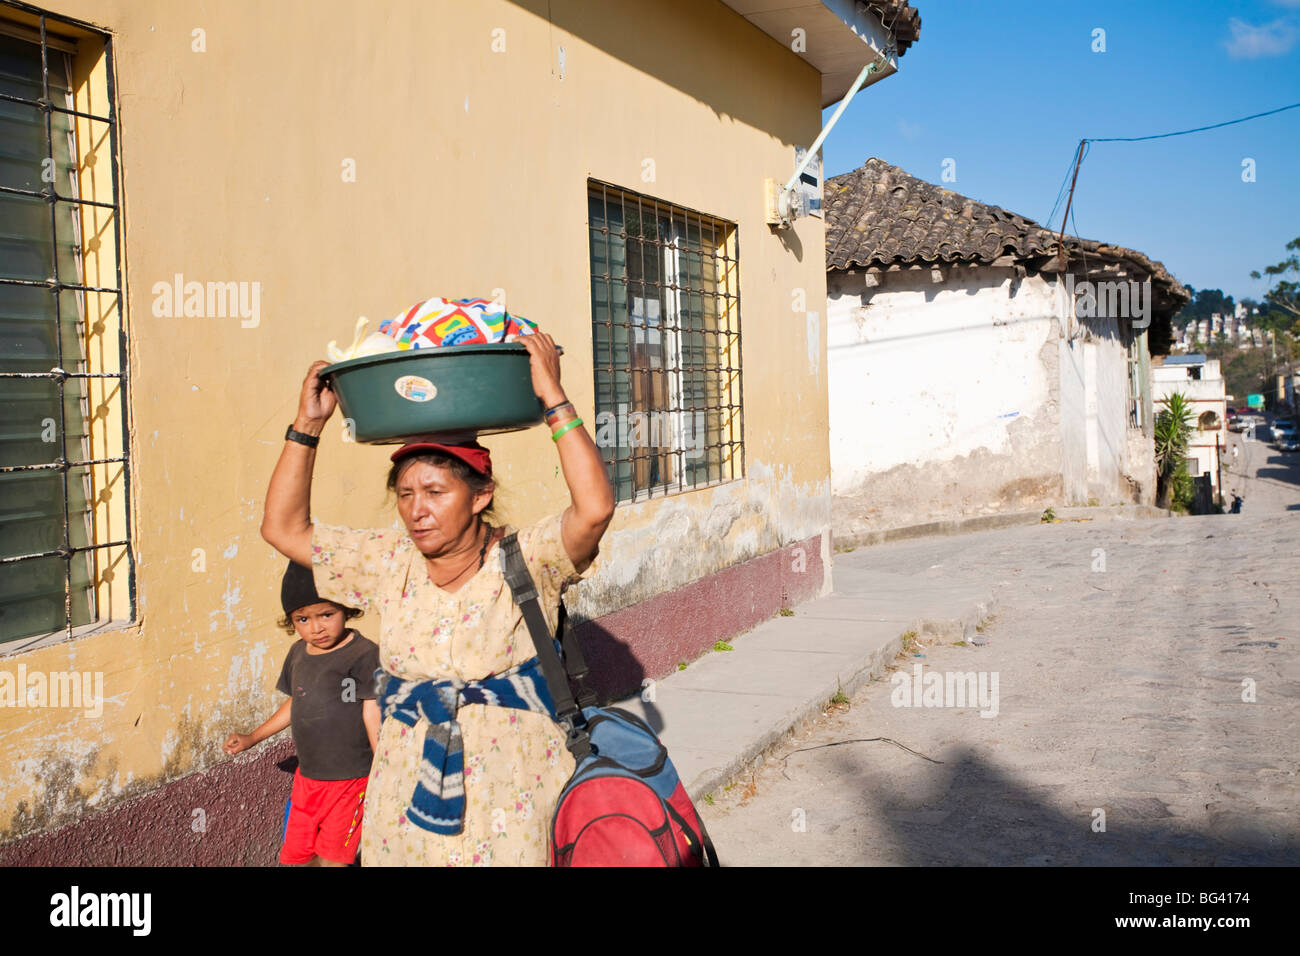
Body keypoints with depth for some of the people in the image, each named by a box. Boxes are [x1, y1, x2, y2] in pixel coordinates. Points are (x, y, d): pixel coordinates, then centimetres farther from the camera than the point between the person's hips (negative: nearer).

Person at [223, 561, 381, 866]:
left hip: (349, 779, -7)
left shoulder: (364, 655, -16)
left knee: (331, 859, -3)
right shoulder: (298, 653, 6)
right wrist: (252, 738, 24)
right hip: (307, 776, 7)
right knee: (293, 856, 14)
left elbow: (373, 717, -16)